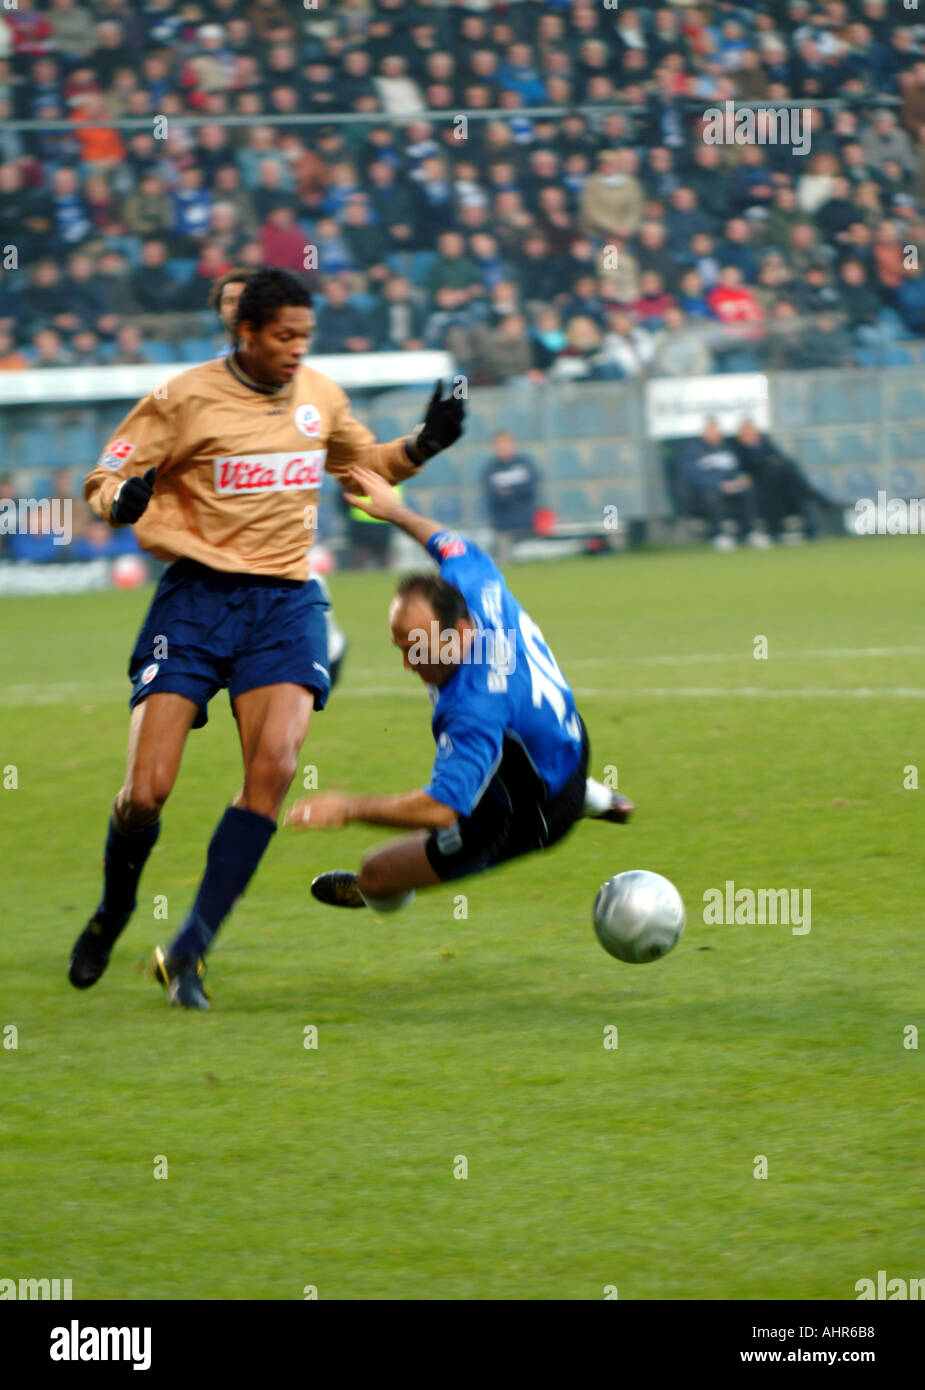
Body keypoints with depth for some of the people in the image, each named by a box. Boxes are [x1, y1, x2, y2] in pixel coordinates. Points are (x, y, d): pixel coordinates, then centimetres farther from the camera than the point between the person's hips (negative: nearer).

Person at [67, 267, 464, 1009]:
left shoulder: (320, 395, 8)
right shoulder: (186, 398, -6)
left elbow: (366, 462, 26)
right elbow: (104, 482, -3)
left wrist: (422, 446, 8)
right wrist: (125, 499, -26)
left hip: (286, 601, 3)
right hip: (197, 594, -3)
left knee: (275, 763, -21)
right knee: (146, 791, -10)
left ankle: (188, 952, -14)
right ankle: (113, 914, 23)